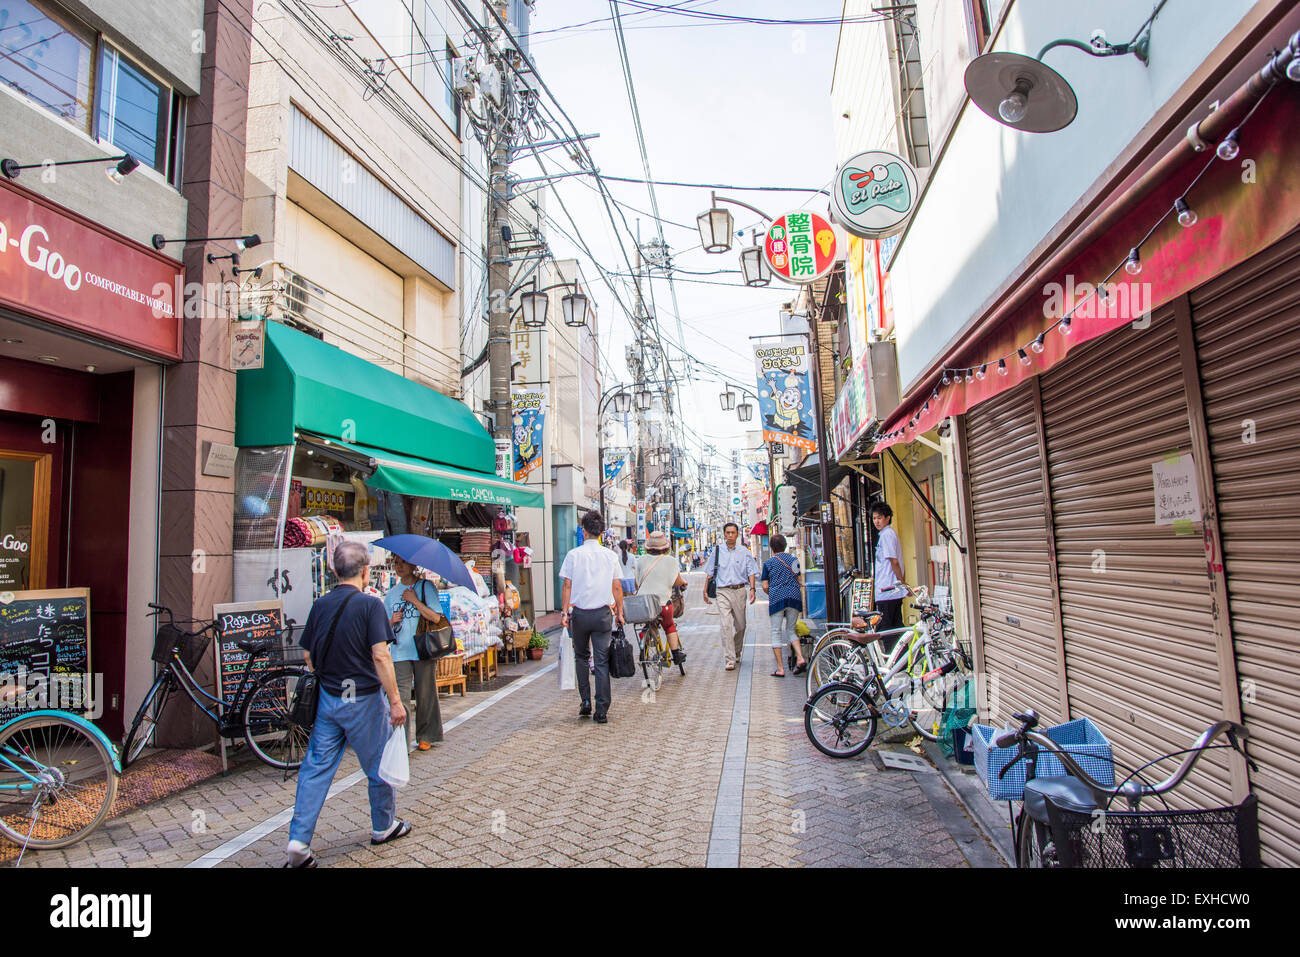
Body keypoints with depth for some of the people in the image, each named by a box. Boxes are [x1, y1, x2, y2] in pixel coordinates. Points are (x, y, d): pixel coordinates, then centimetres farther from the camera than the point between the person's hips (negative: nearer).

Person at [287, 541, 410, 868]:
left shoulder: (320, 605, 3)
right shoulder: (370, 604, -15)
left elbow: (309, 656, 9)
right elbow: (380, 656, -20)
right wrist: (395, 701, -14)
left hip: (327, 698, 5)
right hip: (364, 699, -5)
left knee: (316, 768, 12)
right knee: (378, 766, 13)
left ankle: (299, 841, 9)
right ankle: (383, 827, 29)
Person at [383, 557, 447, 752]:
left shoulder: (426, 586, 0)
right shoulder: (392, 593, 13)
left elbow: (436, 618, -11)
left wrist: (415, 600, -14)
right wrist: (392, 621, -4)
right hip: (400, 653, 3)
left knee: (425, 695, 6)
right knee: (401, 696, -6)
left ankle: (426, 736, 21)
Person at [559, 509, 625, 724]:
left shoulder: (574, 554, -3)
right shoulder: (611, 556, 2)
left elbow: (567, 586, -5)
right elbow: (617, 587, 4)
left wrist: (564, 612, -1)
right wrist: (619, 613, 12)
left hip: (579, 613, -1)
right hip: (603, 614, 1)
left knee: (581, 657, 19)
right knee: (602, 662, 4)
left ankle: (585, 701, 15)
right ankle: (601, 711, 4)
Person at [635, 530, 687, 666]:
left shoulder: (641, 560, 4)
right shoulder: (670, 560, -3)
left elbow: (637, 582, 12)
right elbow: (677, 581, 1)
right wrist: (684, 582, 22)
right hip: (663, 601, -2)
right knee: (669, 626, 20)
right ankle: (676, 654, 19)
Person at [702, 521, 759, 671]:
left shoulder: (745, 552, 8)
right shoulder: (717, 552, 9)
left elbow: (751, 572, 4)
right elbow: (710, 573, 13)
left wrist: (752, 589, -10)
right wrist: (705, 591, 9)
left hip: (739, 591, 1)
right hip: (723, 592, -1)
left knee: (740, 625, 9)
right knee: (726, 625, -12)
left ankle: (736, 652, 33)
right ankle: (730, 659, -13)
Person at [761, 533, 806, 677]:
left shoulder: (768, 563, 3)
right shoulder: (794, 559, 11)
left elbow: (765, 586, 1)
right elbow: (798, 580, 15)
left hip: (777, 599, -3)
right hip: (794, 597, 3)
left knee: (776, 633, 4)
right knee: (791, 630, 16)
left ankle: (780, 669, 2)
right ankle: (801, 659, -4)